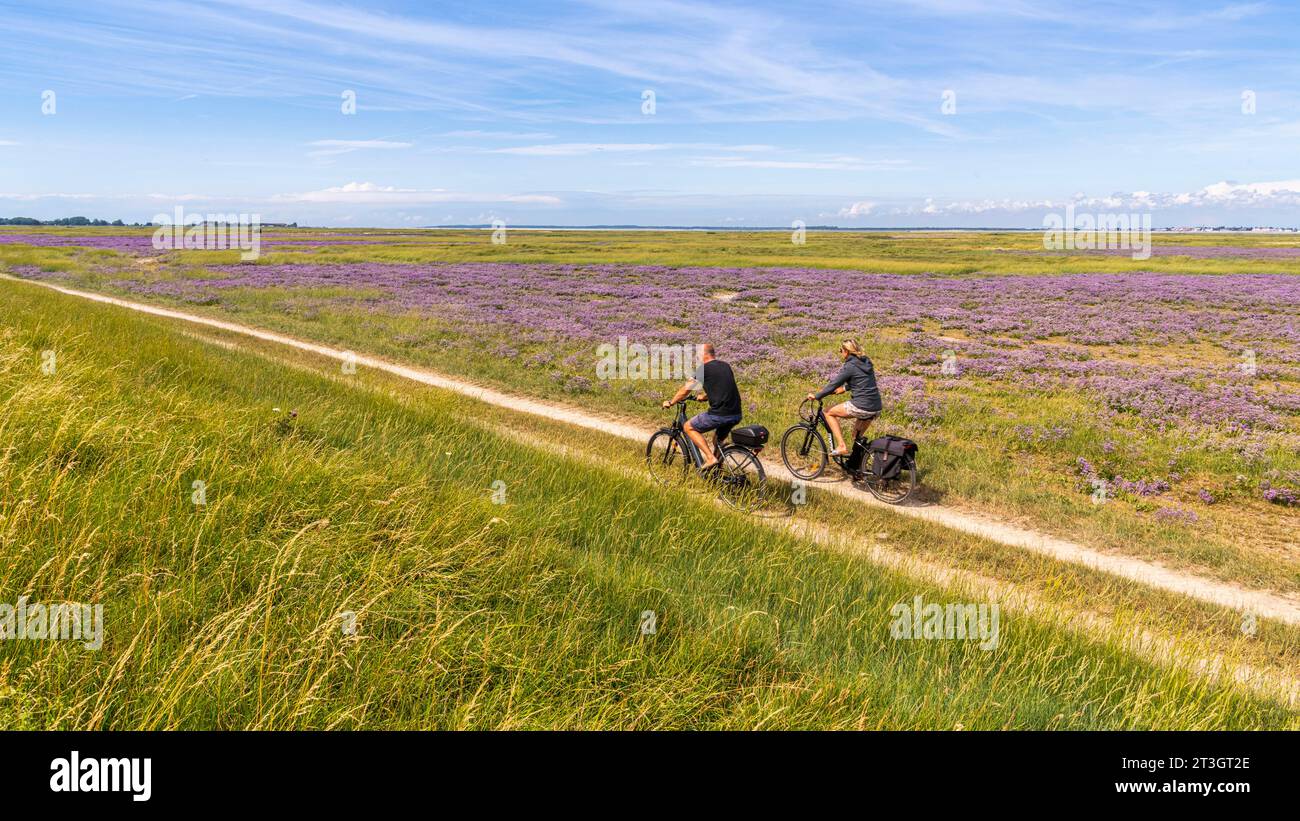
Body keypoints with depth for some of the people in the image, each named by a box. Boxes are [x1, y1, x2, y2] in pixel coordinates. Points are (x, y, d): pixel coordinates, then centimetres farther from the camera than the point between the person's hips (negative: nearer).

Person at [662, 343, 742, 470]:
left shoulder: (704, 368, -4)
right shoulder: (725, 366, 17)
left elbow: (686, 389, 1)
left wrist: (670, 402, 16)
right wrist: (704, 396, 49)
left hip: (719, 414, -8)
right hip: (736, 415, 8)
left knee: (689, 427, 10)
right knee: (718, 440, 28)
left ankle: (710, 458, 0)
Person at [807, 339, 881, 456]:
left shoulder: (850, 366, -10)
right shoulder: (866, 362, 14)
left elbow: (833, 384, -8)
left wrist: (816, 396, 3)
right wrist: (844, 388, 37)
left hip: (861, 407, -8)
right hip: (876, 408, 8)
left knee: (829, 412, 10)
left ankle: (841, 446, 4)